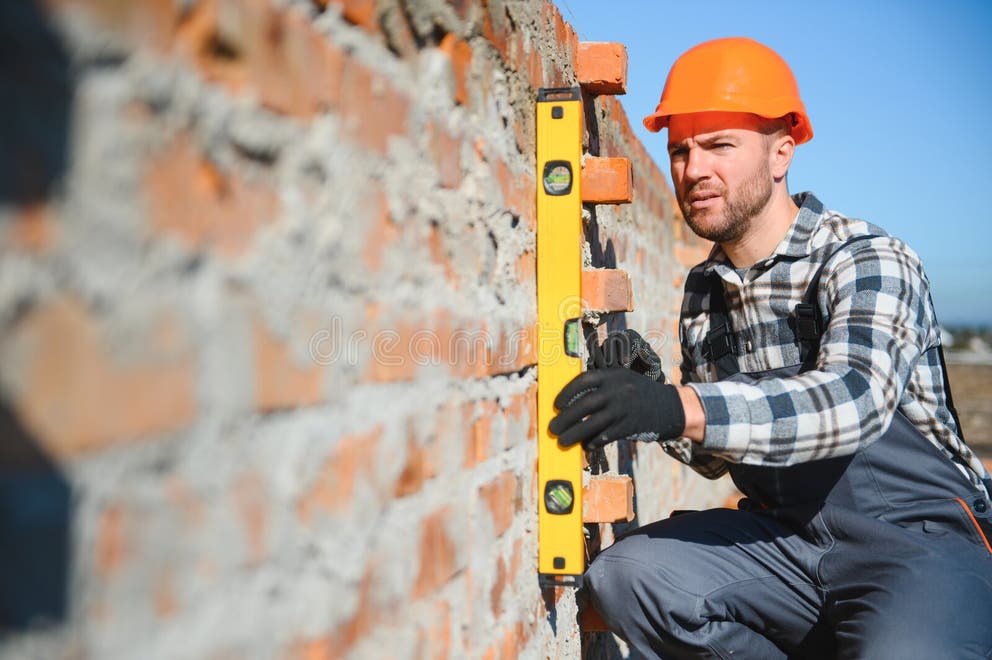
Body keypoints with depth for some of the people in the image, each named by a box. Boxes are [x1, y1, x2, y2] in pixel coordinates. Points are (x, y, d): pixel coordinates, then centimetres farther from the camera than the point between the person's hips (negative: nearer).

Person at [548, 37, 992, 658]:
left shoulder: (870, 260, -11)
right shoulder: (703, 289, 7)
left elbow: (854, 398, -31)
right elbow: (714, 454, 11)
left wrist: (678, 407, -44)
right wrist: (646, 397, -10)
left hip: (921, 540, -5)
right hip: (784, 536, 6)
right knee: (625, 574, -18)